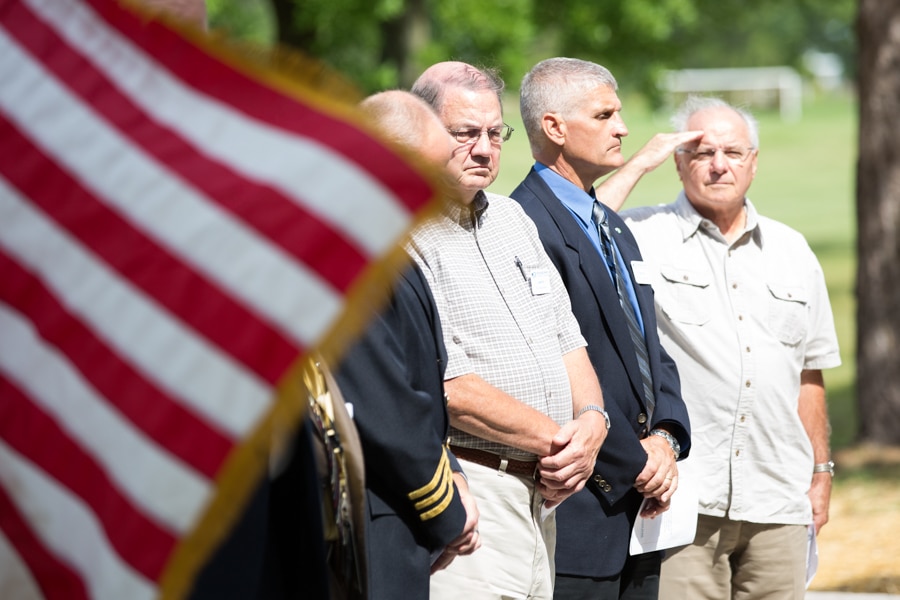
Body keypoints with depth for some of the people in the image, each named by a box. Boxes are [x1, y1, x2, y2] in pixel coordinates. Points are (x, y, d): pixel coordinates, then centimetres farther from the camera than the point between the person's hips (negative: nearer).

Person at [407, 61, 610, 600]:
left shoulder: (512, 218, 18)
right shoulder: (402, 237, -10)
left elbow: (566, 338, 19)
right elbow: (448, 388, -17)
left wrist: (592, 422, -2)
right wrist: (559, 442, -9)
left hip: (543, 493, 8)